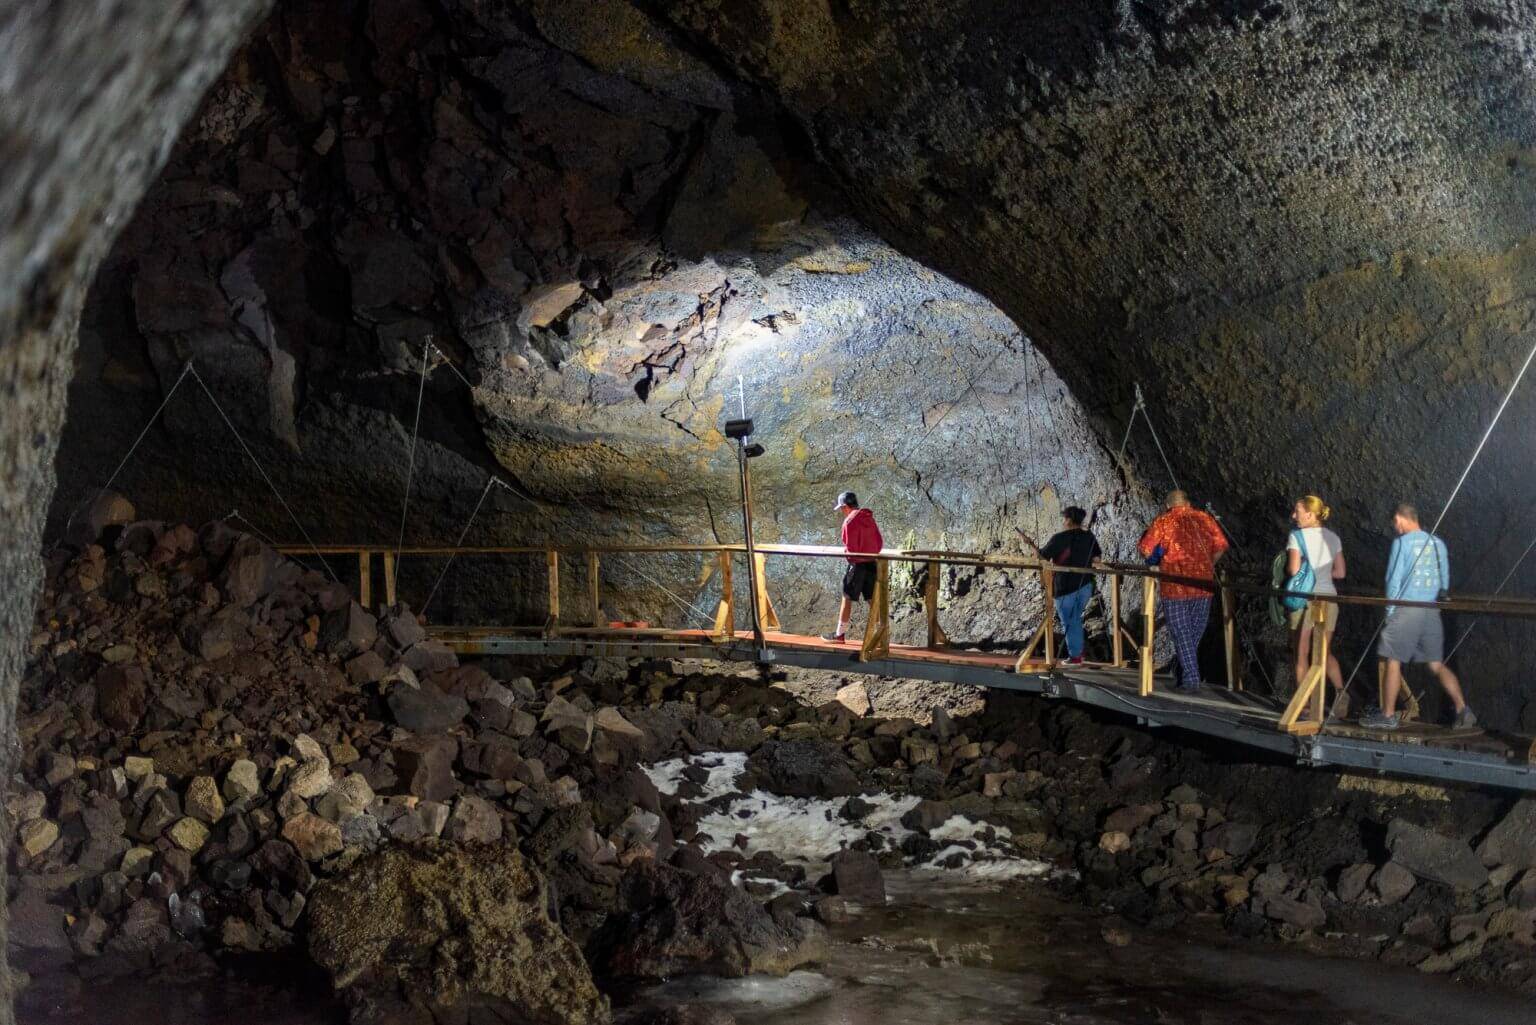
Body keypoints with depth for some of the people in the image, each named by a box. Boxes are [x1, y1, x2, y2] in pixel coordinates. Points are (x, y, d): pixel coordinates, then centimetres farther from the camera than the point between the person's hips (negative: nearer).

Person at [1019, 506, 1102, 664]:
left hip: (1066, 587, -5)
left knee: (1069, 622, 7)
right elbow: (1097, 559, 6)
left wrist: (1031, 544, 7)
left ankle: (1075, 656, 10)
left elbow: (1043, 556, -8)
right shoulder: (1089, 536, 1)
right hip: (1085, 584, 5)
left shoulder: (1060, 538, -14)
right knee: (1076, 619, 21)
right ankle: (1079, 651, 24)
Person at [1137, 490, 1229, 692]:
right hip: (1203, 586, 3)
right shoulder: (1205, 518, 7)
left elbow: (1144, 549, -5)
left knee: (1181, 635, 2)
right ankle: (1183, 678, 21)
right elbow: (1221, 546, 5)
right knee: (1196, 634, 15)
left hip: (1175, 586, -3)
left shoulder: (1163, 522, -1)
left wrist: (1156, 561, 16)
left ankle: (1191, 681, -5)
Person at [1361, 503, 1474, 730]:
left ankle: (1388, 715, 6)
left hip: (1406, 609, -6)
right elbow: (1445, 582, 15)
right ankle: (1462, 709, -2)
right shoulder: (1438, 543, 11)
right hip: (1432, 611, 6)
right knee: (1437, 664, 9)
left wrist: (1390, 611, 1)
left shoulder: (1402, 543, -6)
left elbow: (1394, 580, -7)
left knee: (1393, 661, 3)